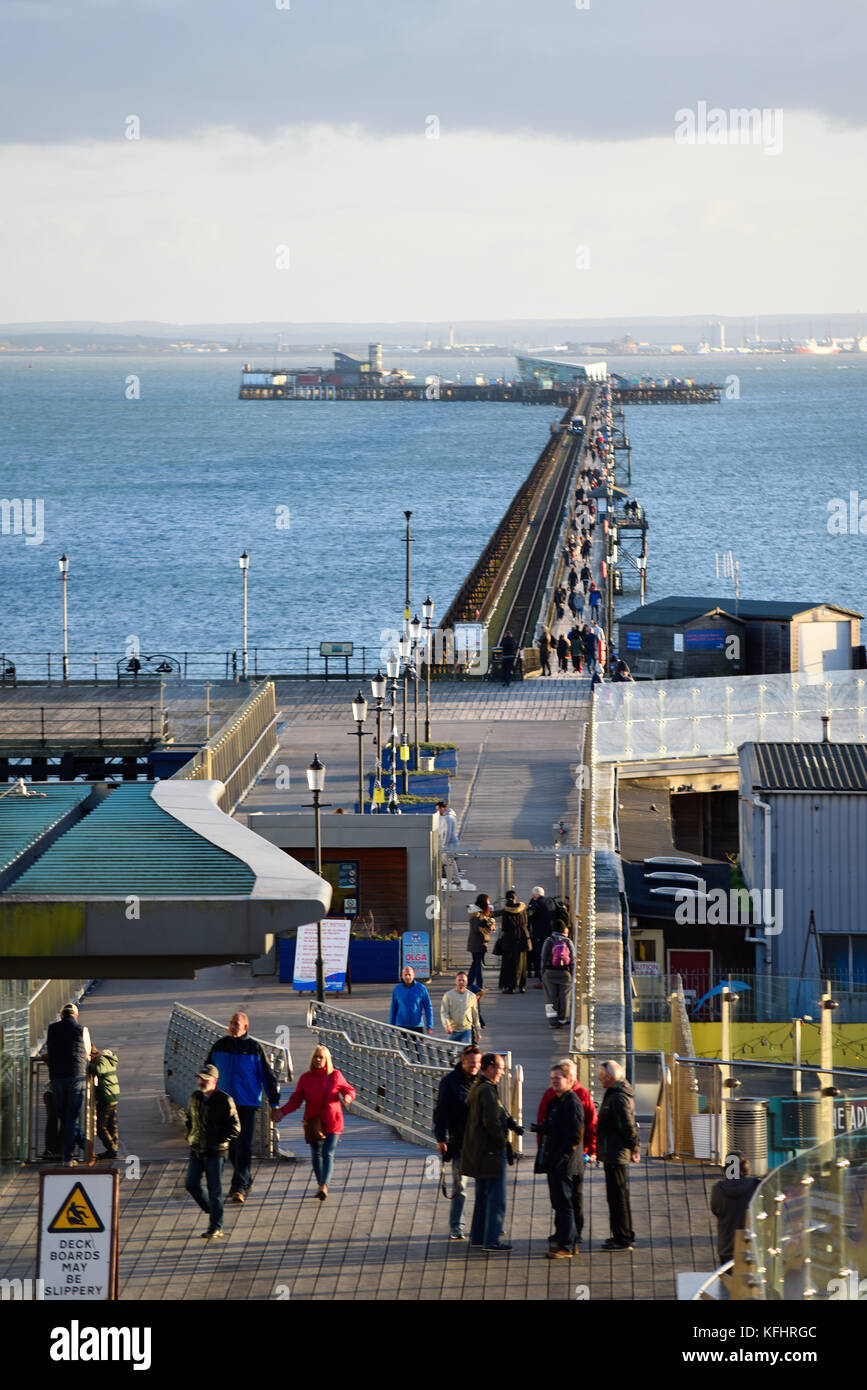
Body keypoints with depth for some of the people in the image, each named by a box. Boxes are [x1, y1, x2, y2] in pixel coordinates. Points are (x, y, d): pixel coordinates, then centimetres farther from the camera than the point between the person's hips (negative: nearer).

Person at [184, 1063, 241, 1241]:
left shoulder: (224, 1101, -11)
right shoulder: (195, 1098, 7)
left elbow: (235, 1128, -9)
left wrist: (217, 1141, -14)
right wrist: (190, 1136, 10)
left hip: (214, 1152, -6)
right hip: (196, 1151, 6)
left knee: (214, 1189, -1)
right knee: (191, 1184, 8)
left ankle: (216, 1227, 7)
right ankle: (212, 1211, 30)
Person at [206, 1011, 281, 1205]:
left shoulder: (254, 1048, -4)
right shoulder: (219, 1047, 6)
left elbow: (267, 1076, -1)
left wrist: (274, 1103, -2)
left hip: (247, 1104, -4)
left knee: (244, 1146, -9)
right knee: (231, 1146, 10)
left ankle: (239, 1187, -10)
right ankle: (246, 1181, 27)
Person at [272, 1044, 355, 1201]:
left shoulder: (335, 1076, -1)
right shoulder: (305, 1078, 1)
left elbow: (349, 1090, 11)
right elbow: (295, 1100, 3)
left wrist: (348, 1096, -14)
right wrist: (282, 1111, -11)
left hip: (332, 1122, -2)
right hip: (313, 1122, 2)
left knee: (328, 1154, -12)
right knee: (316, 1154, 8)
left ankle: (324, 1185, -22)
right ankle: (320, 1184, 25)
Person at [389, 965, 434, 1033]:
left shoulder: (421, 988, -3)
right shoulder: (397, 989, 1)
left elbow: (428, 1007, 1)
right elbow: (393, 1009, 8)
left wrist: (429, 1025, -4)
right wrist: (392, 1028, 8)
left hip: (417, 1026, 0)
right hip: (402, 1026, 0)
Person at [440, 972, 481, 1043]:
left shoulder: (472, 996, 4)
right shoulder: (448, 995, -2)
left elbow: (475, 1015, 12)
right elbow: (443, 1012, -8)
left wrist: (477, 1031, 15)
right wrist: (447, 1025, -25)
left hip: (467, 1030, 0)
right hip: (453, 1031, 0)